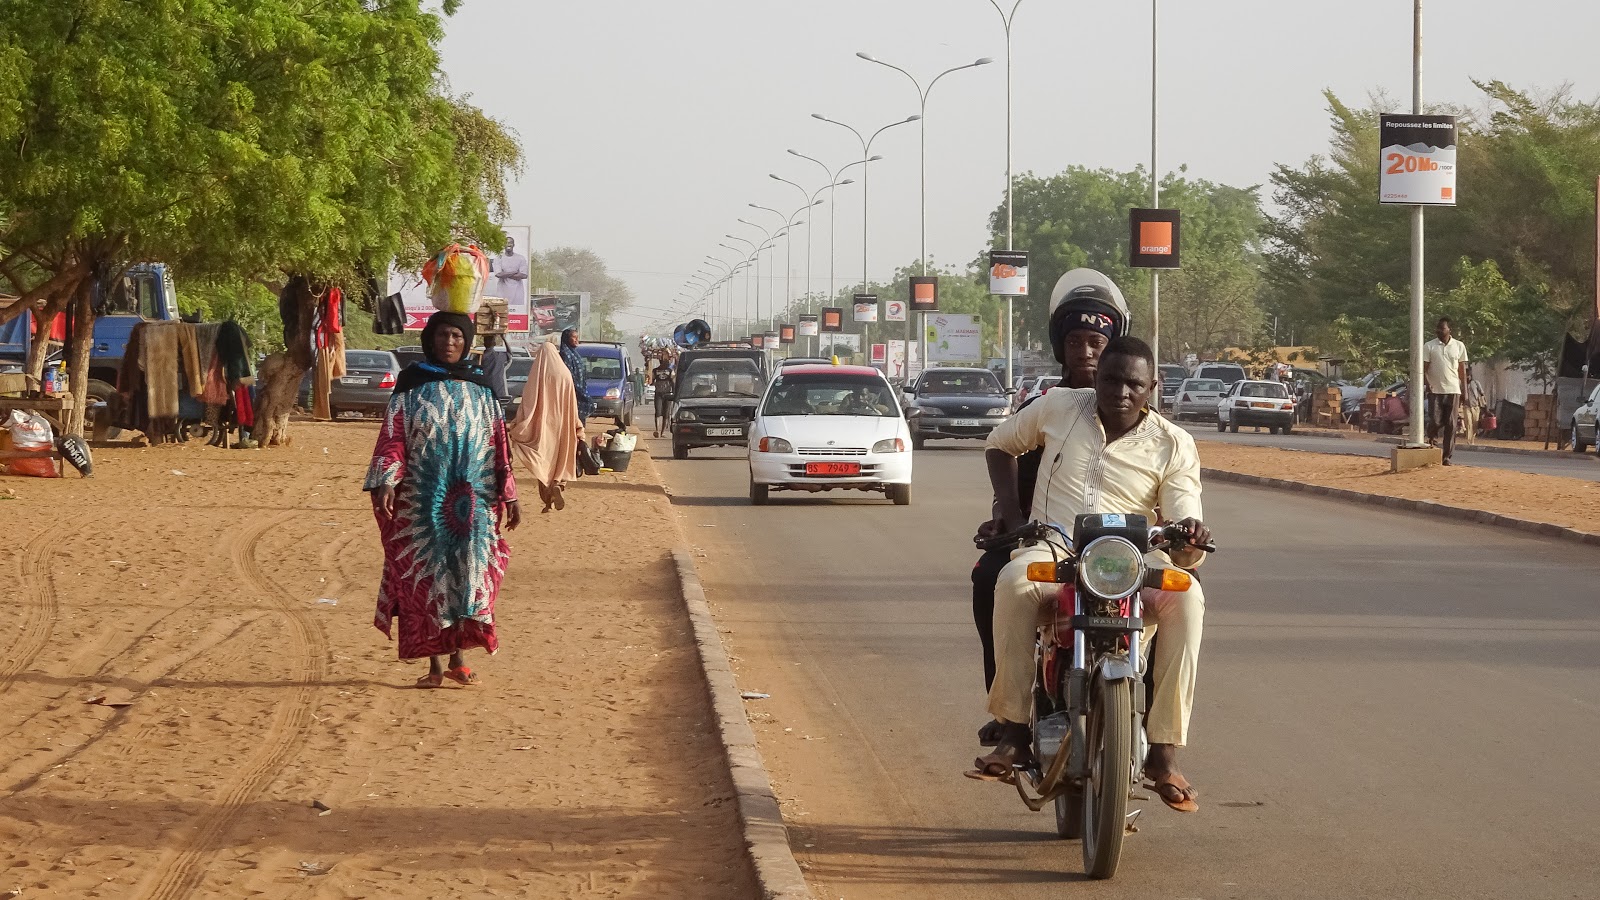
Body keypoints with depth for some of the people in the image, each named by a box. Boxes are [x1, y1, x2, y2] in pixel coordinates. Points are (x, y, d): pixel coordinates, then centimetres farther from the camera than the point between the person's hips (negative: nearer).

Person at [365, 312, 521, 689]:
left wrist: (509, 496, 7)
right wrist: (386, 482, -16)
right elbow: (393, 436, -3)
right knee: (425, 575, -1)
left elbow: (499, 444, 10)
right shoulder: (412, 383, 2)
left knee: (467, 573, 0)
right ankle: (434, 664, 5)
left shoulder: (479, 387, 9)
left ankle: (458, 659, 10)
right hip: (422, 499, -2)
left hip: (472, 500, 2)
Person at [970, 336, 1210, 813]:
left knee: (1186, 597, -34)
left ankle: (1164, 751, -31)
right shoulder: (1060, 406, 8)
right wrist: (1010, 507, 10)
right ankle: (1013, 730, -32)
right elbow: (1001, 443, 28)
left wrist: (1190, 537, -29)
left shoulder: (1173, 445, 3)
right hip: (1053, 549, 0)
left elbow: (1186, 553, -3)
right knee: (1014, 580, -38)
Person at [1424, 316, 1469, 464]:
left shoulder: (1459, 346, 7)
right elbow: (1424, 368, 1)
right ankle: (1432, 438, 25)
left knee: (1451, 425, -1)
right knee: (1435, 421, -7)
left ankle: (1447, 456, 2)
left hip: (1453, 391, 1)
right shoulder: (1429, 346, 2)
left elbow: (1462, 369, 11)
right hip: (1435, 391, -1)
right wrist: (1428, 384, -14)